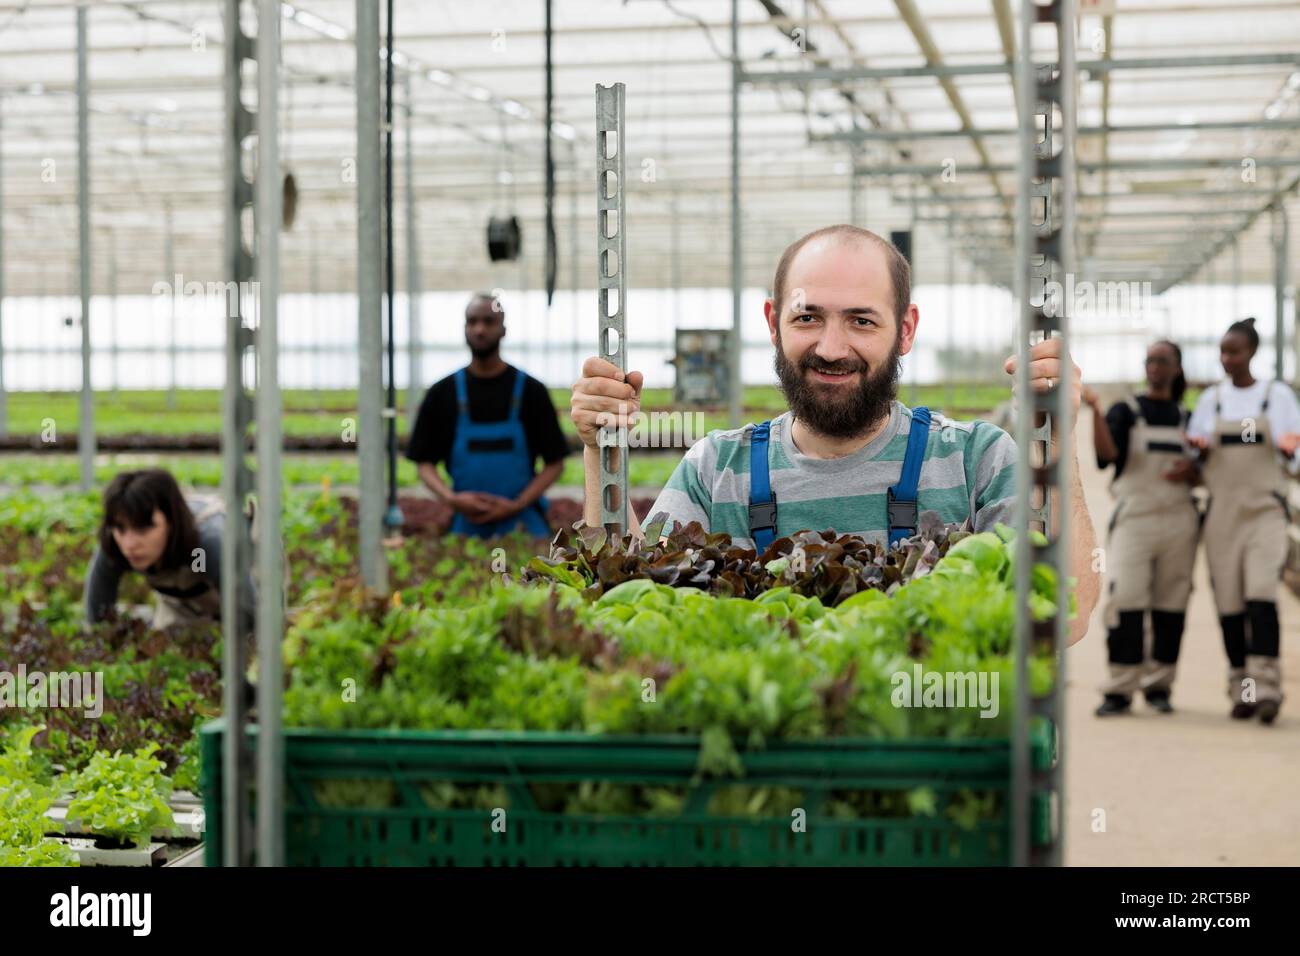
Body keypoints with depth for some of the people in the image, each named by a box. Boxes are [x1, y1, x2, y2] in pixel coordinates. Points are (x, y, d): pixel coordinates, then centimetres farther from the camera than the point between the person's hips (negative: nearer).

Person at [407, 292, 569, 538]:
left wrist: (517, 505, -10)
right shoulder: (442, 394, 8)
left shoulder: (531, 390, 4)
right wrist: (451, 498, -11)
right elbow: (425, 462, 8)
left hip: (522, 523, -1)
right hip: (466, 522, 1)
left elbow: (555, 463, 4)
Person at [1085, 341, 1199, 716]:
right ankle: (1120, 689, -12)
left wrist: (1190, 471, -5)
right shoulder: (1125, 412, 6)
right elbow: (1107, 452, -13)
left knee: (1171, 603, 3)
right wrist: (1095, 409, -27)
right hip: (1134, 517, -3)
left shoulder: (1186, 418, 16)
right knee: (1125, 600, -14)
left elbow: (1201, 475, 19)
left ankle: (1159, 685, 13)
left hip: (1179, 519, 3)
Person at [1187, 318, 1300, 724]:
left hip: (1264, 510, -3)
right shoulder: (1211, 400, 12)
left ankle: (1266, 687, -23)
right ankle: (1241, 689, 7)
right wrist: (1199, 451, -5)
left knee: (1261, 592, -18)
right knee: (1229, 603, 0)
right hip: (1222, 513, 3)